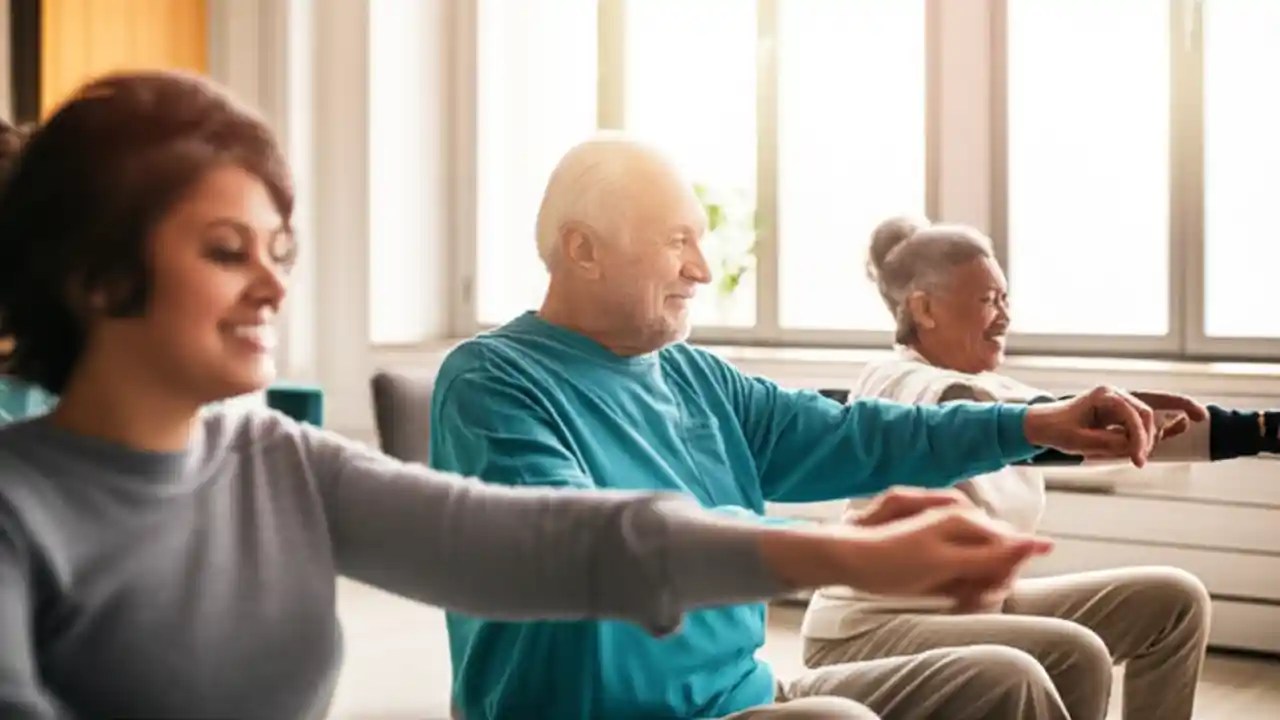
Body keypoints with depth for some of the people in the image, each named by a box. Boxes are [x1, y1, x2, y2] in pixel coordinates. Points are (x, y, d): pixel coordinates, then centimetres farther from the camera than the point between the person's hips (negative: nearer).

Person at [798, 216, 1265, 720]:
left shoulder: (994, 392, 7)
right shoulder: (895, 386, -16)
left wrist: (1263, 430, -9)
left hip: (979, 607, 9)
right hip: (871, 632, -9)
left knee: (1174, 601, 4)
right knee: (1073, 656, -30)